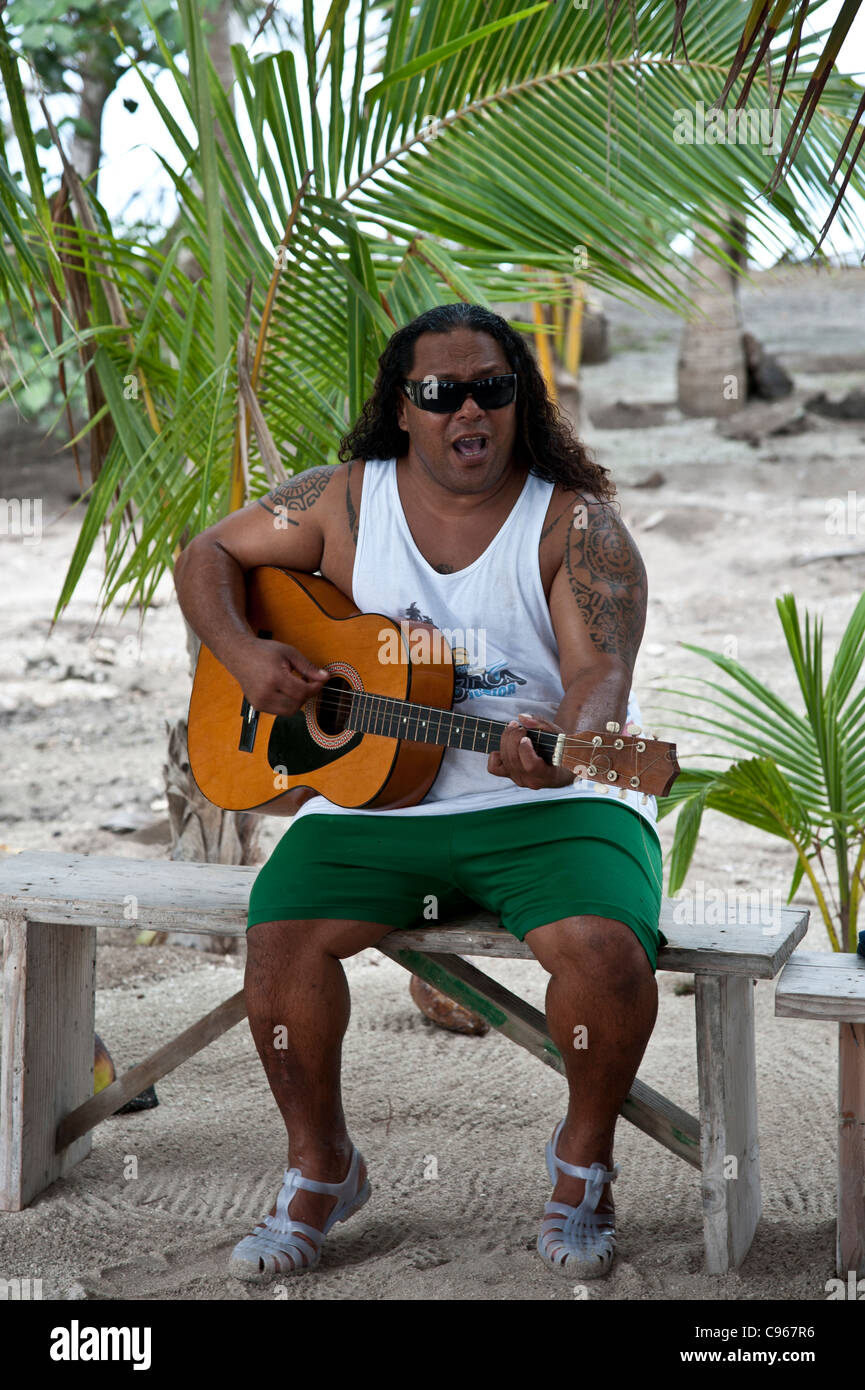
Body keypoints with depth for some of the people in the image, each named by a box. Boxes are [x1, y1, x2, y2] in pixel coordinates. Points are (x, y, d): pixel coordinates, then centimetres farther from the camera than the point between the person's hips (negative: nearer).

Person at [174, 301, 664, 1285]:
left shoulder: (575, 521, -3)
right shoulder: (346, 499, 5)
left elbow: (602, 670, -15)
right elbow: (208, 556, 13)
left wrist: (569, 741, -39)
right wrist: (242, 653, -8)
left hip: (552, 804, -2)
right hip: (373, 796, 2)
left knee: (606, 948, -30)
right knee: (280, 937, -23)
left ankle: (583, 1158, 3)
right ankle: (320, 1170, 4)